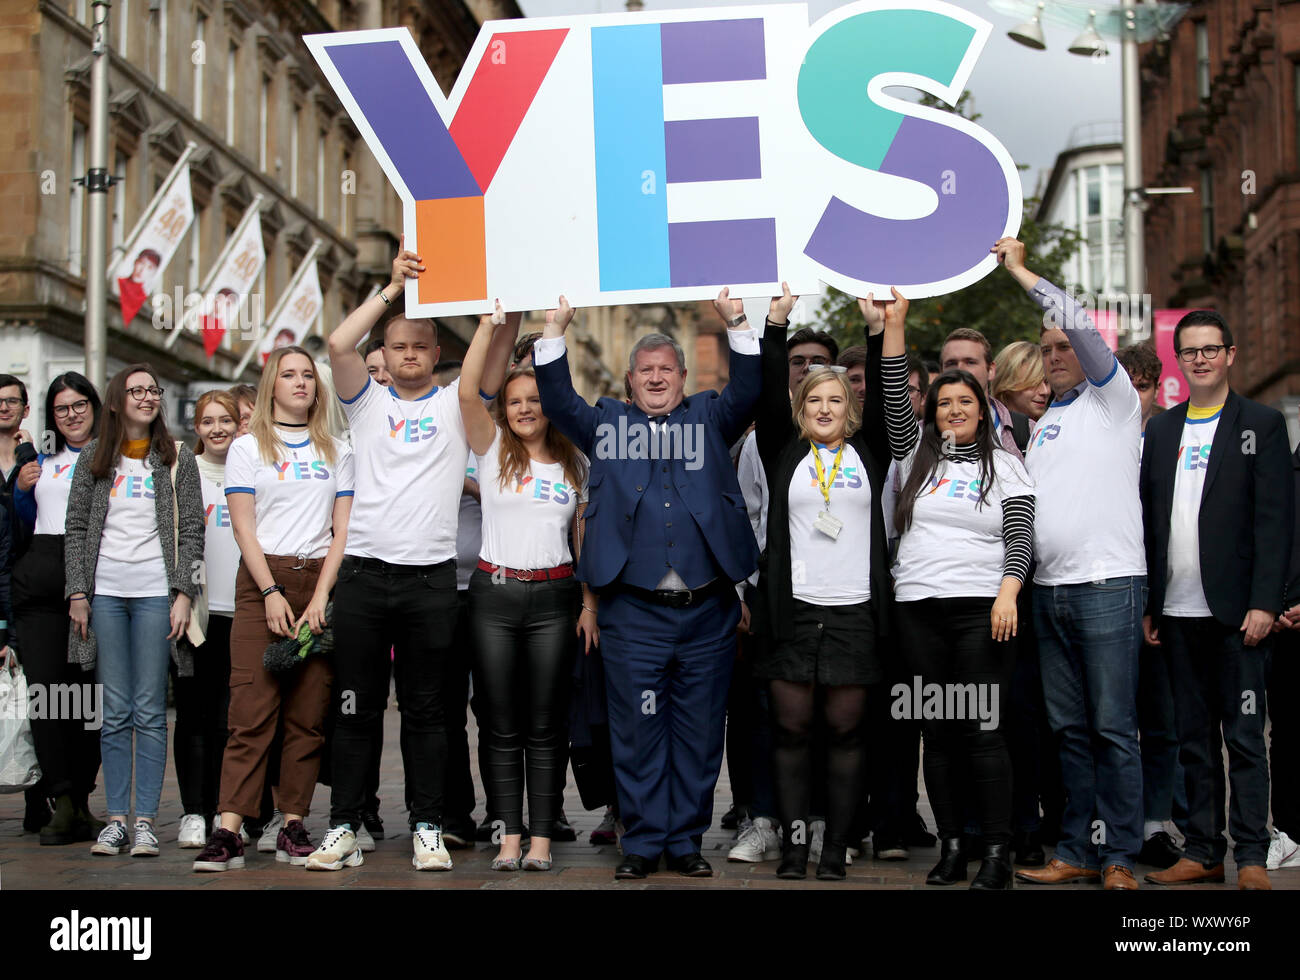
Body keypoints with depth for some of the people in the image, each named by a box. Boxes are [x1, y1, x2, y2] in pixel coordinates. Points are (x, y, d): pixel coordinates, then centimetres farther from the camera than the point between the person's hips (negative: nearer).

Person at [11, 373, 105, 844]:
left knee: (87, 693, -4)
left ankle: (78, 801, 4)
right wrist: (21, 489, 11)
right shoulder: (43, 463, 23)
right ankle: (65, 803, -8)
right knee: (45, 688, -7)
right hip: (39, 578, 4)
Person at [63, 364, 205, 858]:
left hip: (155, 593, -1)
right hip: (105, 593, 1)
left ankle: (145, 821, 1)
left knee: (149, 711, -2)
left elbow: (192, 529, 3)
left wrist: (183, 592, -5)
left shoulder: (177, 457, 6)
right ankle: (115, 819, 8)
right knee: (115, 713, 3)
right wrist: (78, 592, 2)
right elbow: (76, 527, 9)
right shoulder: (94, 457, 10)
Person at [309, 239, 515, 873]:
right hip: (364, 571, 1)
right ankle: (343, 826, 10)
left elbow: (498, 350, -3)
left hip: (431, 577, 0)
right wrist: (394, 287, -8)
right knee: (355, 707, 4)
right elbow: (338, 345, -5)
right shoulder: (368, 402, 11)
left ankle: (427, 828, 11)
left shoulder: (456, 405, 10)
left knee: (425, 710, 6)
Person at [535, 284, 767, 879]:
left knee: (699, 733, 5)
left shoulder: (709, 419, 14)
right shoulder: (607, 423, 14)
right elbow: (557, 400, 3)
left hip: (706, 611, 1)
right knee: (637, 730, 2)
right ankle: (643, 840, 12)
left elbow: (748, 392, -1)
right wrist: (554, 329, -4)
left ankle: (685, 838, 15)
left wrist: (737, 325, -9)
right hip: (633, 612, 0)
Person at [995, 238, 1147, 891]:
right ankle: (1076, 852, 14)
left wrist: (1020, 271, -7)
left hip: (1107, 584, -7)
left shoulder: (1111, 398, 1)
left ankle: (1120, 856, 2)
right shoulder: (1041, 422, 21)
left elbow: (1081, 326, -13)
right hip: (1049, 587, 7)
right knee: (1070, 728, 9)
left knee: (1113, 727, -4)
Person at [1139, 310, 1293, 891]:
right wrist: (1147, 606, 7)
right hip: (1177, 613, 4)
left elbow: (1275, 518, -5)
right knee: (1193, 738, 8)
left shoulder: (1262, 424, 2)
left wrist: (1264, 603, -13)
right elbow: (1147, 520, 13)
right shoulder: (1160, 429, 14)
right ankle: (1203, 853, 14)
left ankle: (1251, 857, 2)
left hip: (1237, 611, -4)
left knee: (1244, 736, -2)